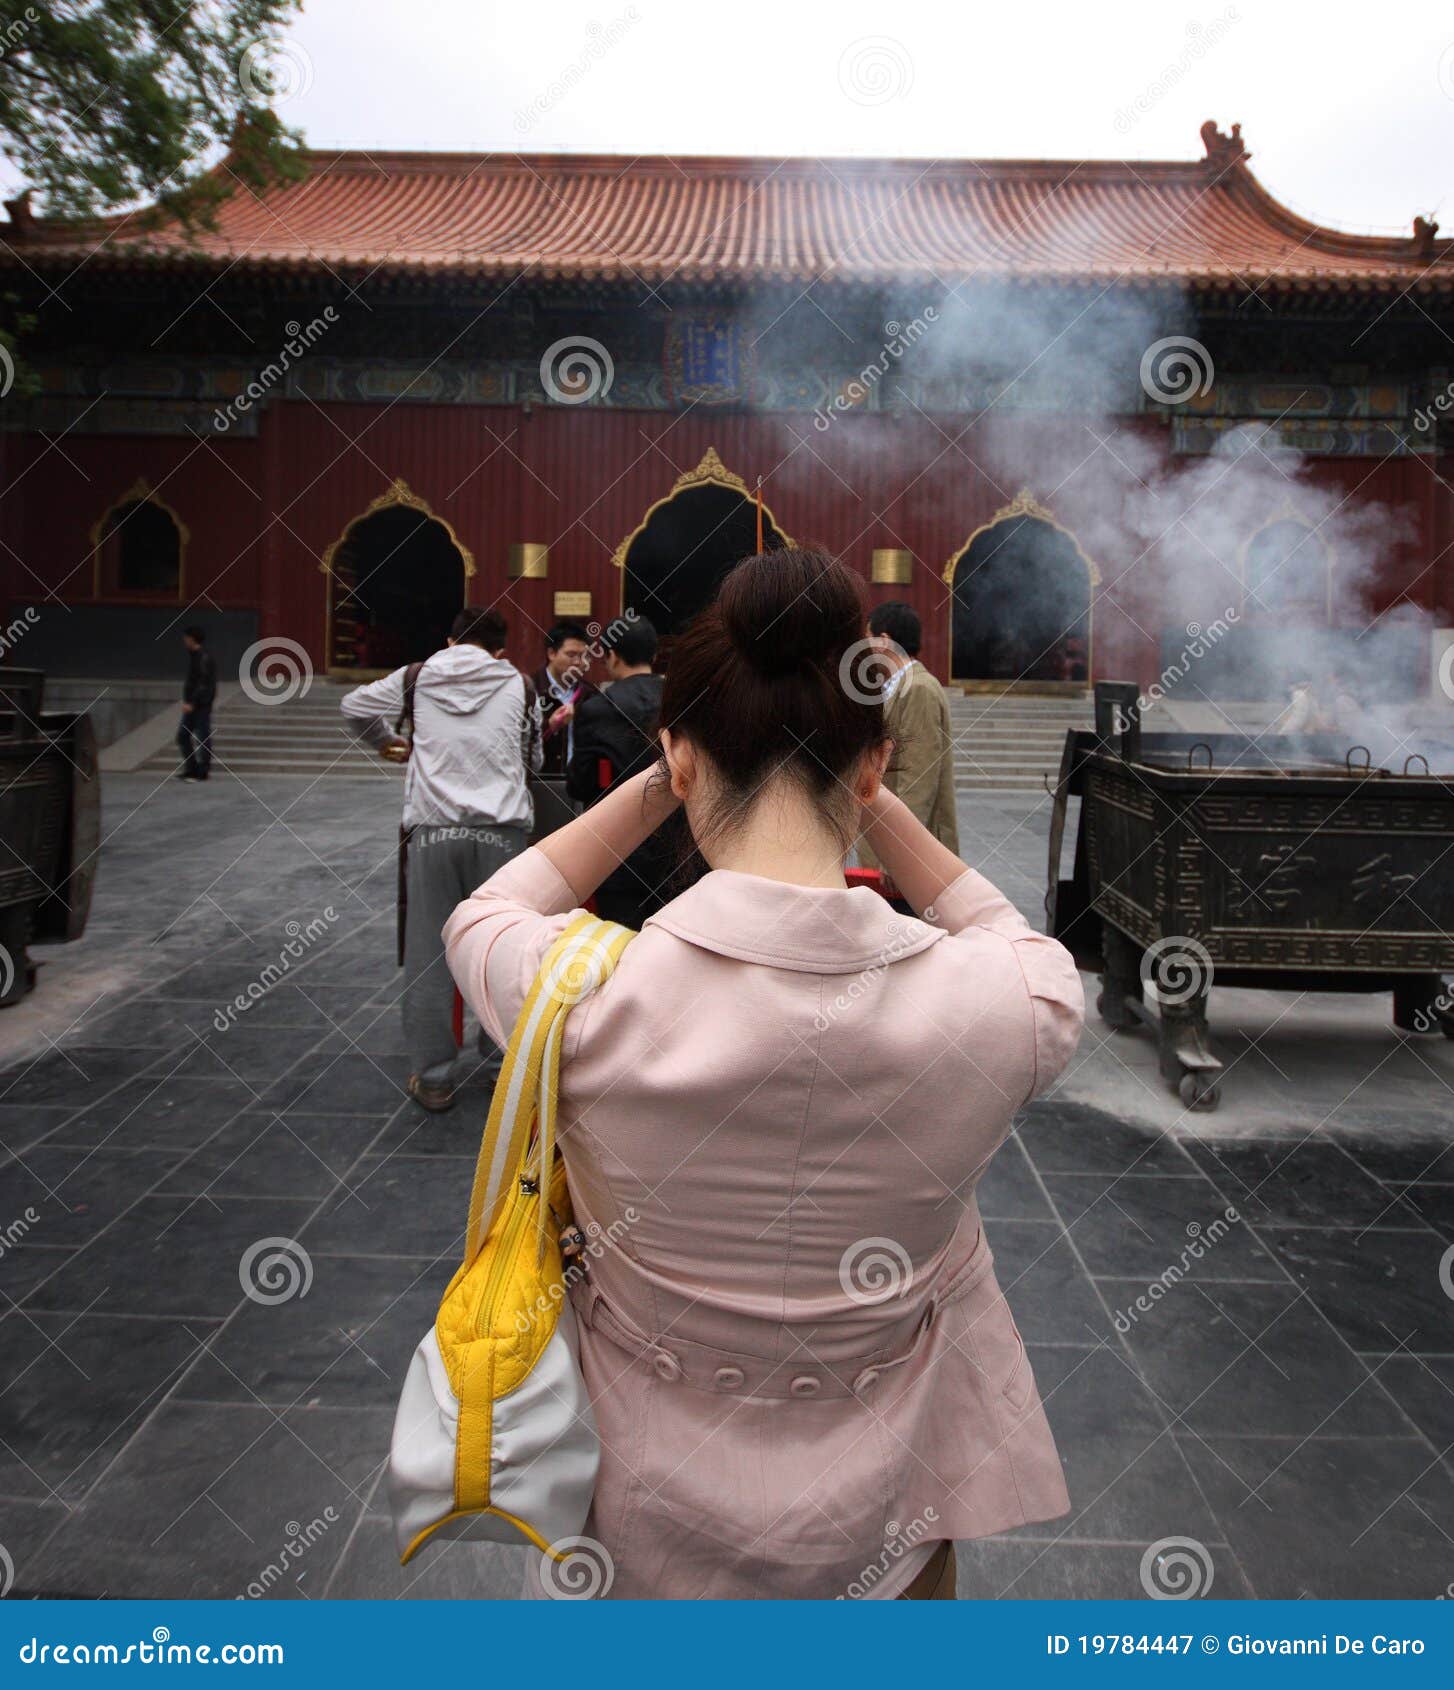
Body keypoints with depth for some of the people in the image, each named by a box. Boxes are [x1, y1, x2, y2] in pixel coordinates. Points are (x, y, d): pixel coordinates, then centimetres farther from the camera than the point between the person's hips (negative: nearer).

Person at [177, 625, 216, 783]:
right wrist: (187, 701, 15)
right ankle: (191, 769, 14)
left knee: (202, 739, -3)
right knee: (182, 736, 9)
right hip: (192, 704, 10)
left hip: (201, 705, -10)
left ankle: (202, 772, 3)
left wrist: (192, 703, -22)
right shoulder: (193, 656, 15)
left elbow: (204, 684, -20)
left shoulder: (204, 657, -14)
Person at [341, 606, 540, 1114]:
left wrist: (387, 742, 35)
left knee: (427, 956, 6)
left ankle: (433, 1078, 12)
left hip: (433, 828, 0)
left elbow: (356, 705, 17)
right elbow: (533, 757, 14)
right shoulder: (518, 684, 8)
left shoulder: (417, 677, 9)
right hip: (501, 830, 0)